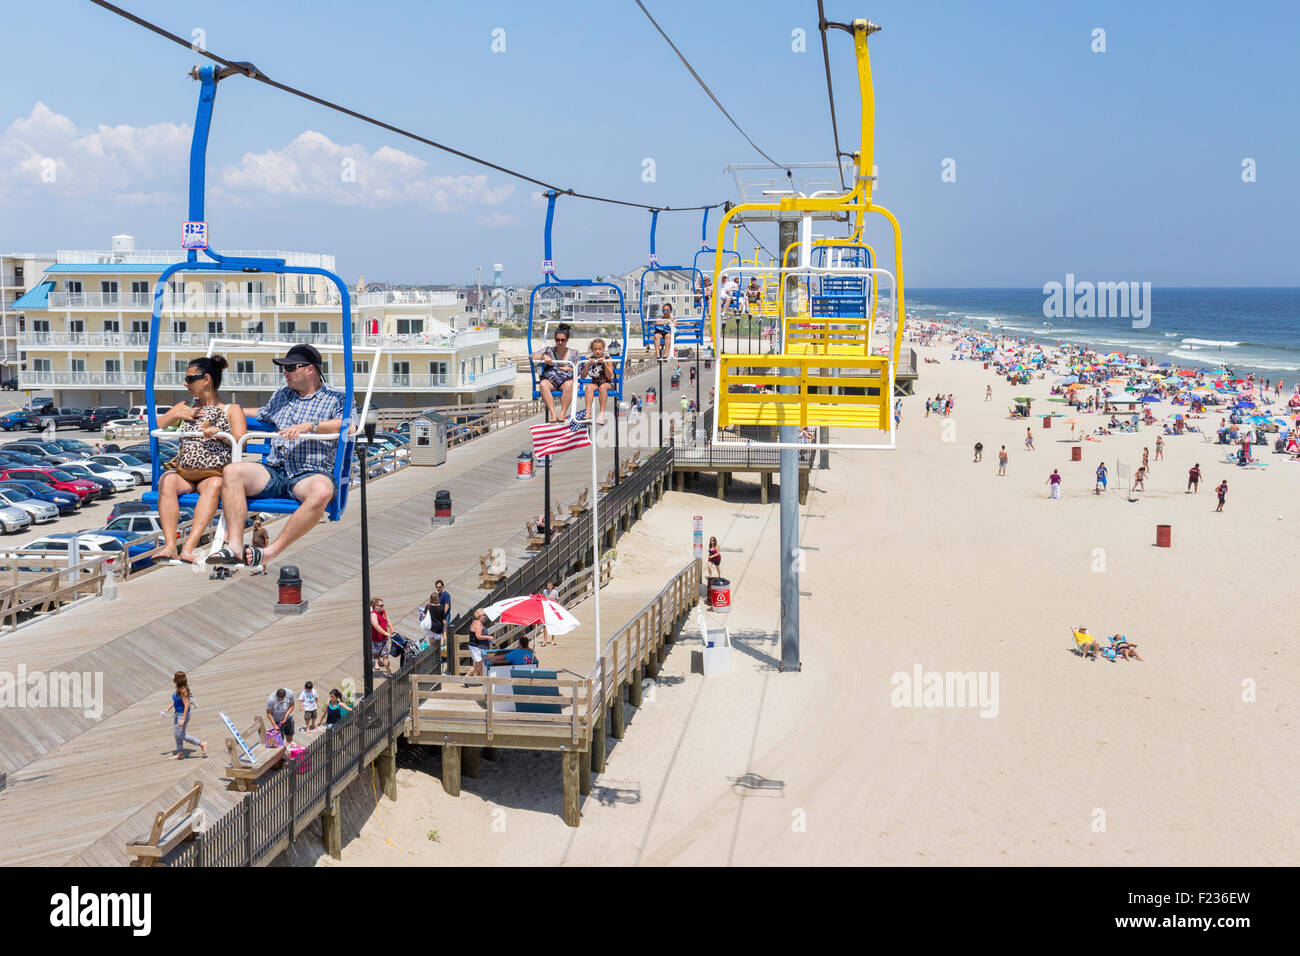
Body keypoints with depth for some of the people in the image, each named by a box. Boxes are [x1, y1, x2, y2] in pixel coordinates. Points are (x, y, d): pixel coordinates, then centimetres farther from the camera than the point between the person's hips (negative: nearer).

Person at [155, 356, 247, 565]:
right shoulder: (185, 407, 26)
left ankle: (189, 548, -51)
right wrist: (175, 415, 7)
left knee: (215, 485, -39)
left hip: (214, 473, -3)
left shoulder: (231, 410, 14)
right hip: (183, 471, 3)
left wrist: (219, 434, -16)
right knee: (167, 481, -33)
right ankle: (169, 546, -45)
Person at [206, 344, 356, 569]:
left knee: (322, 491, -41)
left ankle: (271, 551, -40)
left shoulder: (337, 398, 9)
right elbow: (260, 415, 45)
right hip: (274, 471, 5)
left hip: (311, 473, -5)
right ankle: (234, 546, -36)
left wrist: (310, 426, -20)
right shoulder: (281, 396, 28)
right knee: (232, 471, -24)